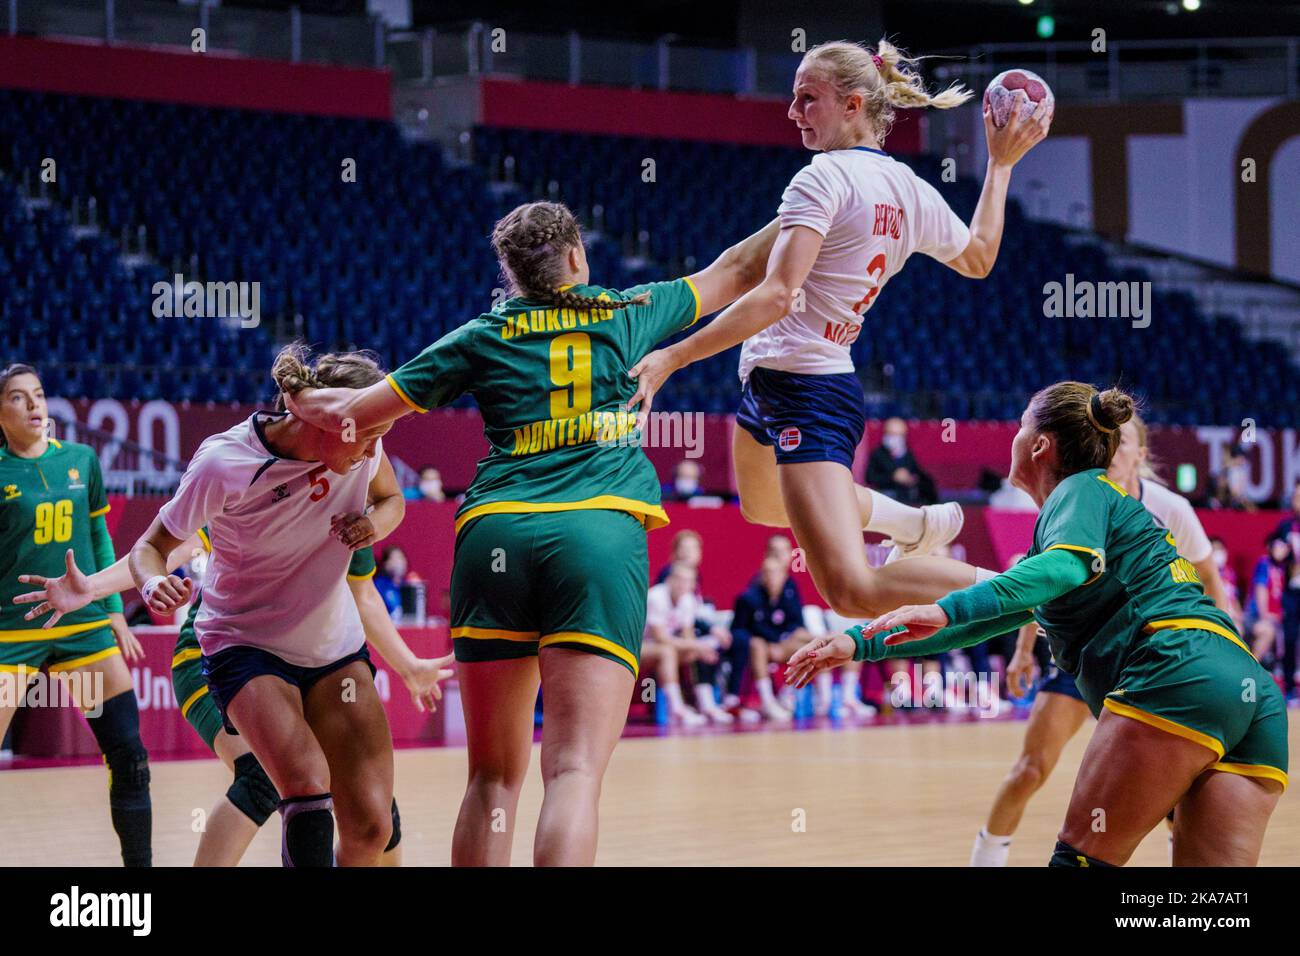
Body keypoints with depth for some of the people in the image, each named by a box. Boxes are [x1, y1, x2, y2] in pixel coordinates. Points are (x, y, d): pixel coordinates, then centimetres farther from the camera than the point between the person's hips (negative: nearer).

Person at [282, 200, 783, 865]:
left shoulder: (483, 338, 15)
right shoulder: (629, 313, 16)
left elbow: (351, 415, 15)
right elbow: (735, 273, 32)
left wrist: (302, 399, 36)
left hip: (495, 535, 2)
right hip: (600, 535, -2)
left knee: (494, 775, 11)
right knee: (575, 770, -12)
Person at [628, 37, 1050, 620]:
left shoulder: (824, 177, -17)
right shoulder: (913, 193, 7)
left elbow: (777, 296, -27)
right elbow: (977, 259, 24)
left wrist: (670, 358, -28)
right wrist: (1001, 164, 32)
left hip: (804, 393, -10)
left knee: (853, 591, -17)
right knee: (762, 506, 39)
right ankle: (917, 524, 48)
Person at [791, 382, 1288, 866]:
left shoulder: (1084, 488, 8)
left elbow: (1070, 565, -17)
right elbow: (987, 617, 36)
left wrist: (949, 608, -27)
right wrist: (861, 644, 34)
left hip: (1179, 671, -9)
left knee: (1081, 858, -11)